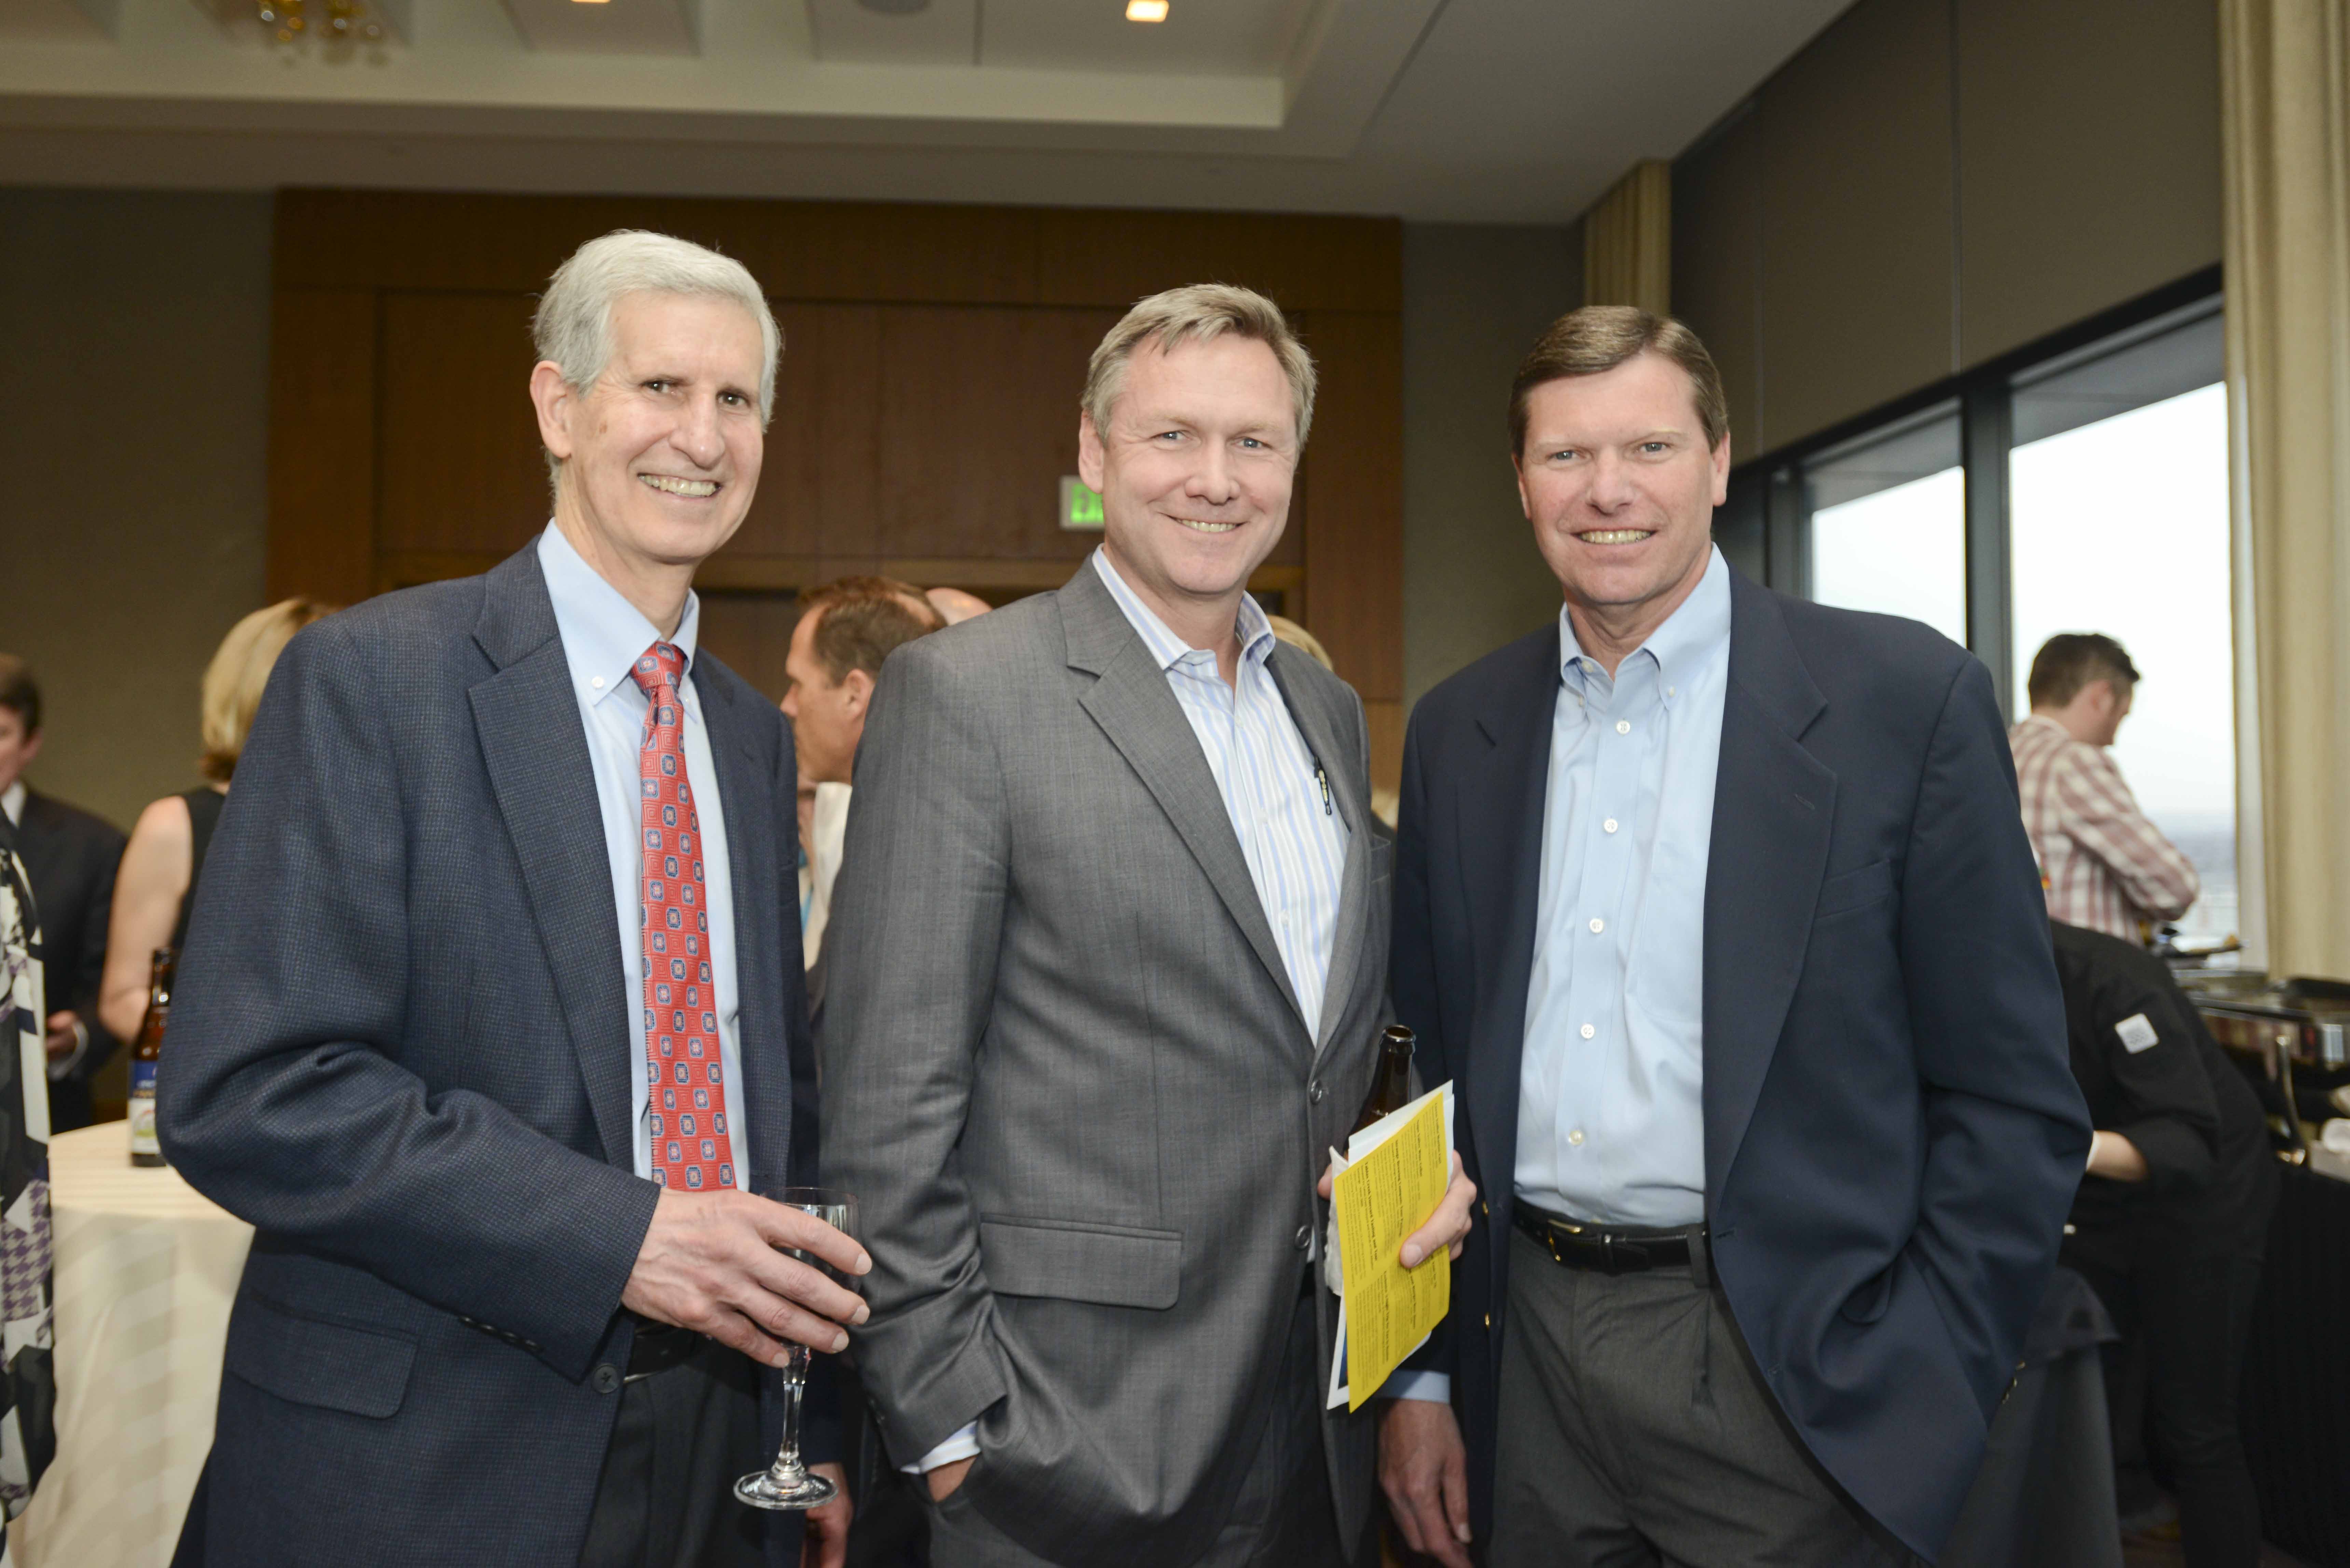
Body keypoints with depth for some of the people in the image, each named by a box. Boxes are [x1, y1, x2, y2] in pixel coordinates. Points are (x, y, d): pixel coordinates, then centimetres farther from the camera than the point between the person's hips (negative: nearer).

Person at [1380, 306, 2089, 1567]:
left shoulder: (1907, 697, -7)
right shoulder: (1456, 731, 5)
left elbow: (2014, 1099, -6)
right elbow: (1432, 1068, 9)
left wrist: (1915, 1399, -11)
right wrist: (1421, 1370, 7)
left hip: (1785, 1386, -3)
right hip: (1525, 1356, 4)